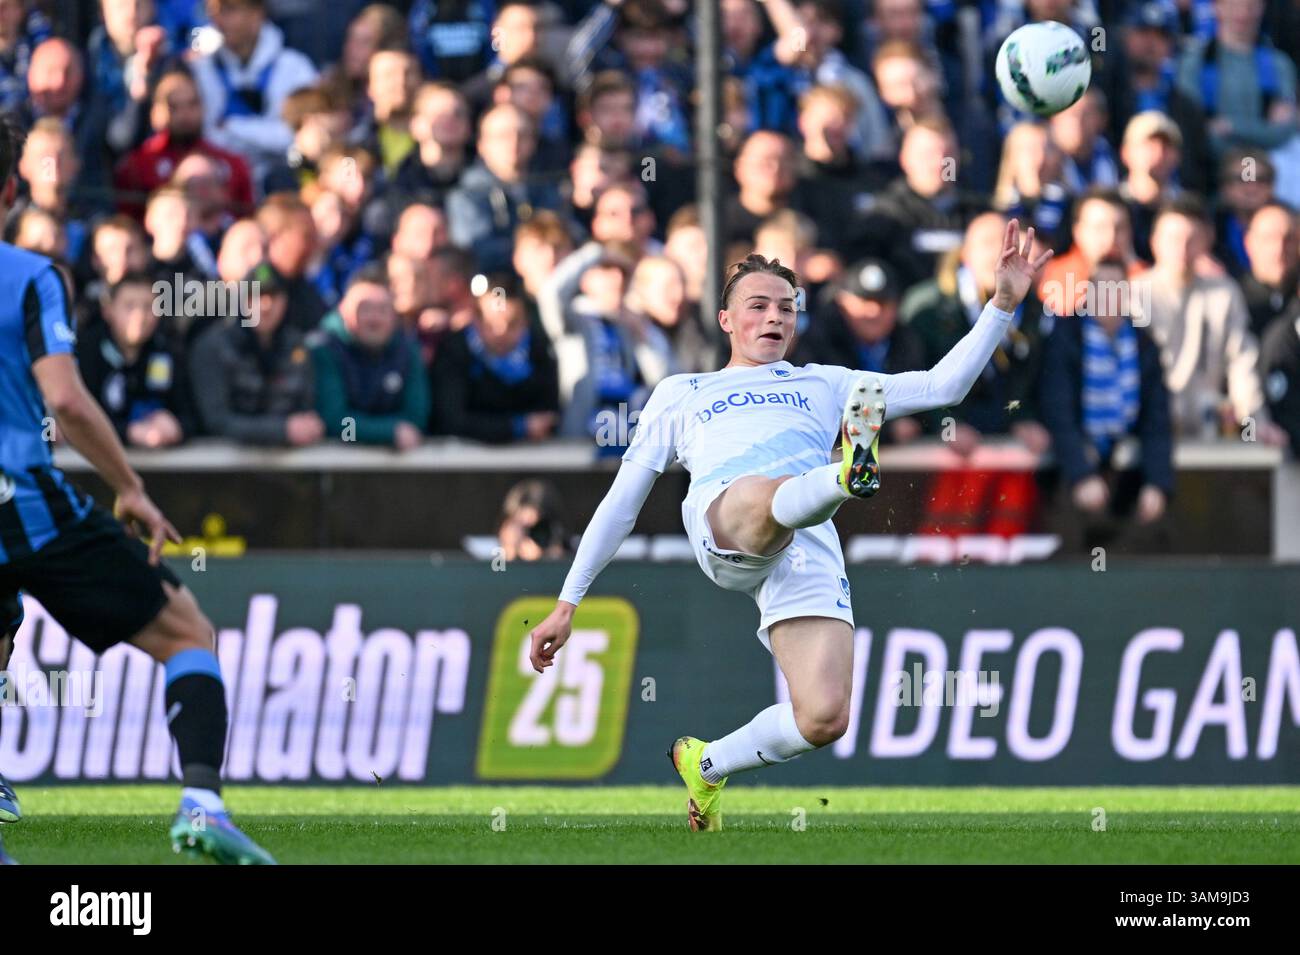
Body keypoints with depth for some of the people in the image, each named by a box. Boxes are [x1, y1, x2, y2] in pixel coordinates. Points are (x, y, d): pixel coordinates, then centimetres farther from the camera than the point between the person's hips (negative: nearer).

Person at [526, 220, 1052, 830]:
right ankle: (846, 474, -75)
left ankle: (706, 765, 8)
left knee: (824, 720, -18)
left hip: (809, 547, 2)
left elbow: (943, 385, 28)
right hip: (720, 524, -2)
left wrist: (1004, 303, 19)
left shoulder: (824, 386, 36)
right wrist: (568, 603, 27)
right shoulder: (679, 395, 34)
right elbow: (622, 501, 33)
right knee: (776, 497, -40)